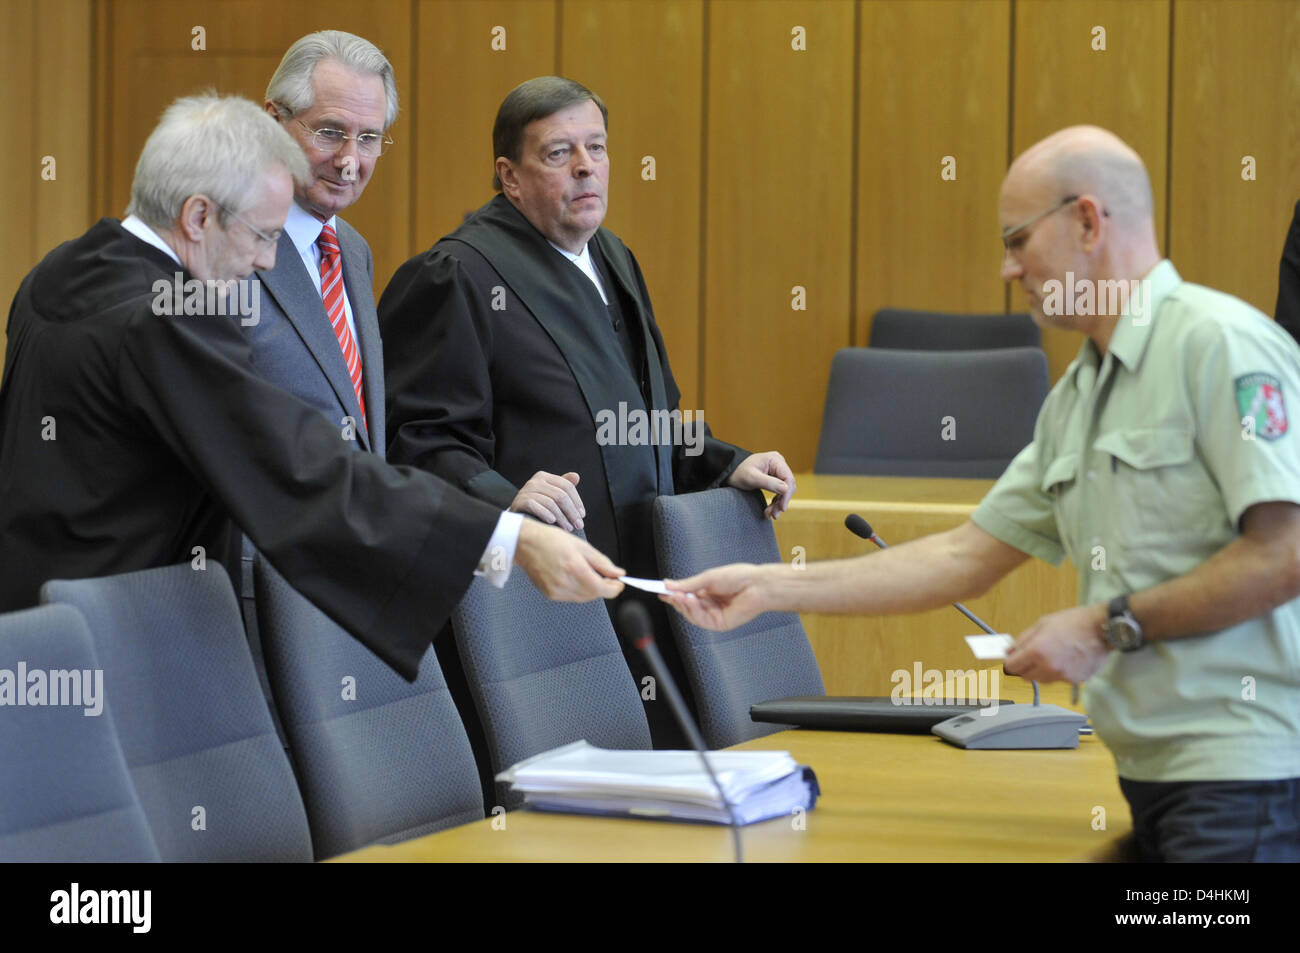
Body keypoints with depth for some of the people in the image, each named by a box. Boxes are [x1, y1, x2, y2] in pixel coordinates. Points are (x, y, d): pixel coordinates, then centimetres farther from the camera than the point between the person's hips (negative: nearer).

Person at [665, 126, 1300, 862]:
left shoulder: (1220, 345, -11)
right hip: (1155, 773, 9)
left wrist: (1111, 627, -13)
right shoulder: (1077, 397, 18)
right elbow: (965, 558, 20)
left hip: (1240, 773, -9)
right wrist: (768, 588, 16)